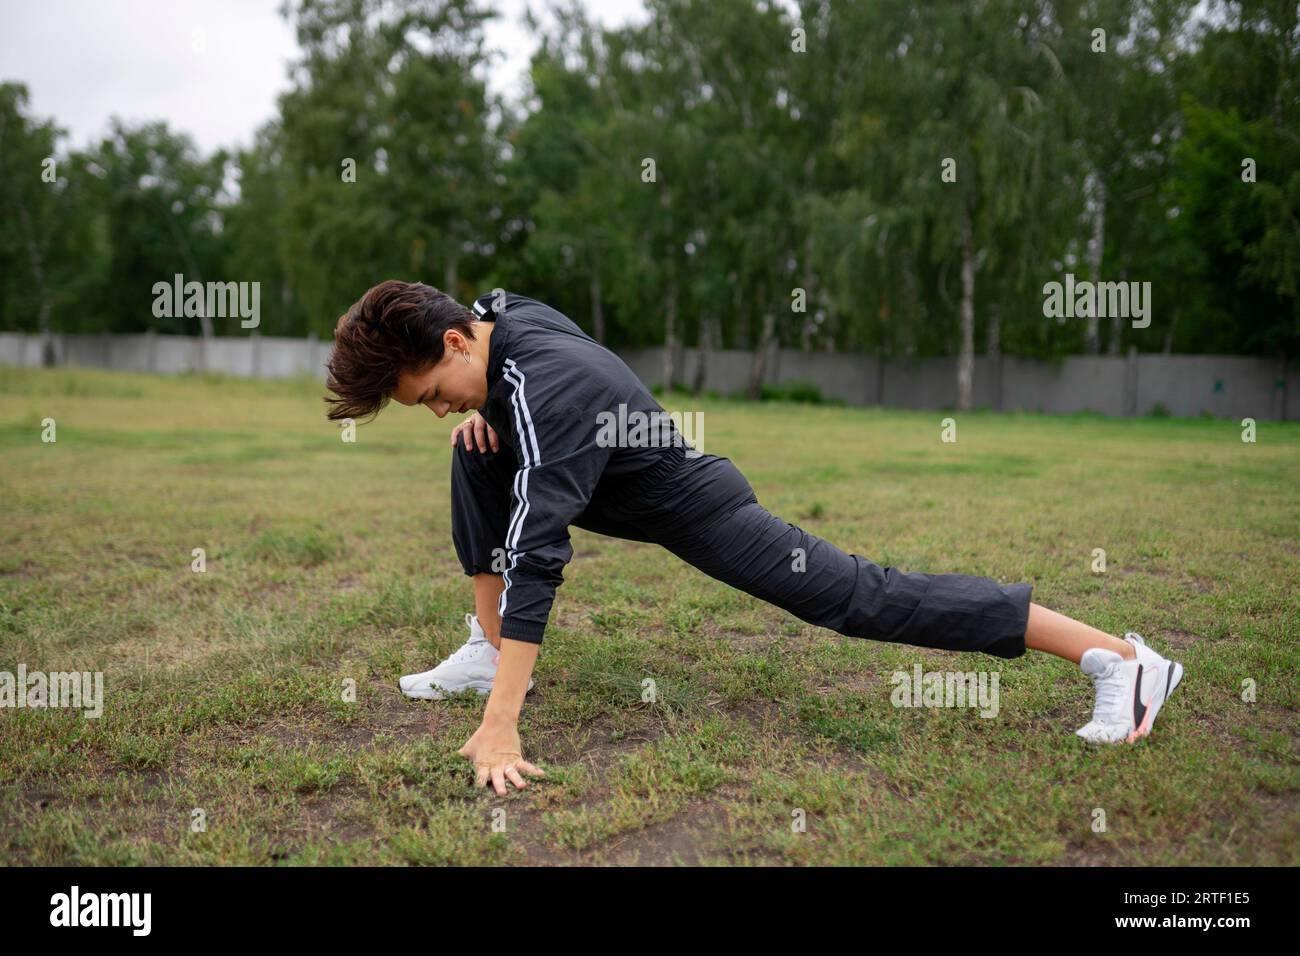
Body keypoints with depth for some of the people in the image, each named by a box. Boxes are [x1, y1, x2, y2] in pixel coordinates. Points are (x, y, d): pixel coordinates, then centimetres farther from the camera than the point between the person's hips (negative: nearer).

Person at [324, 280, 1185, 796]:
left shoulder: (547, 390, -34)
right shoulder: (494, 313, -5)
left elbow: (536, 555, -41)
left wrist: (500, 727, -41)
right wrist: (477, 412, -2)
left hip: (692, 506, -9)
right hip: (625, 494, 9)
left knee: (858, 598, -12)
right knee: (475, 456, 6)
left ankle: (1118, 657, -5)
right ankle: (487, 649, 11)